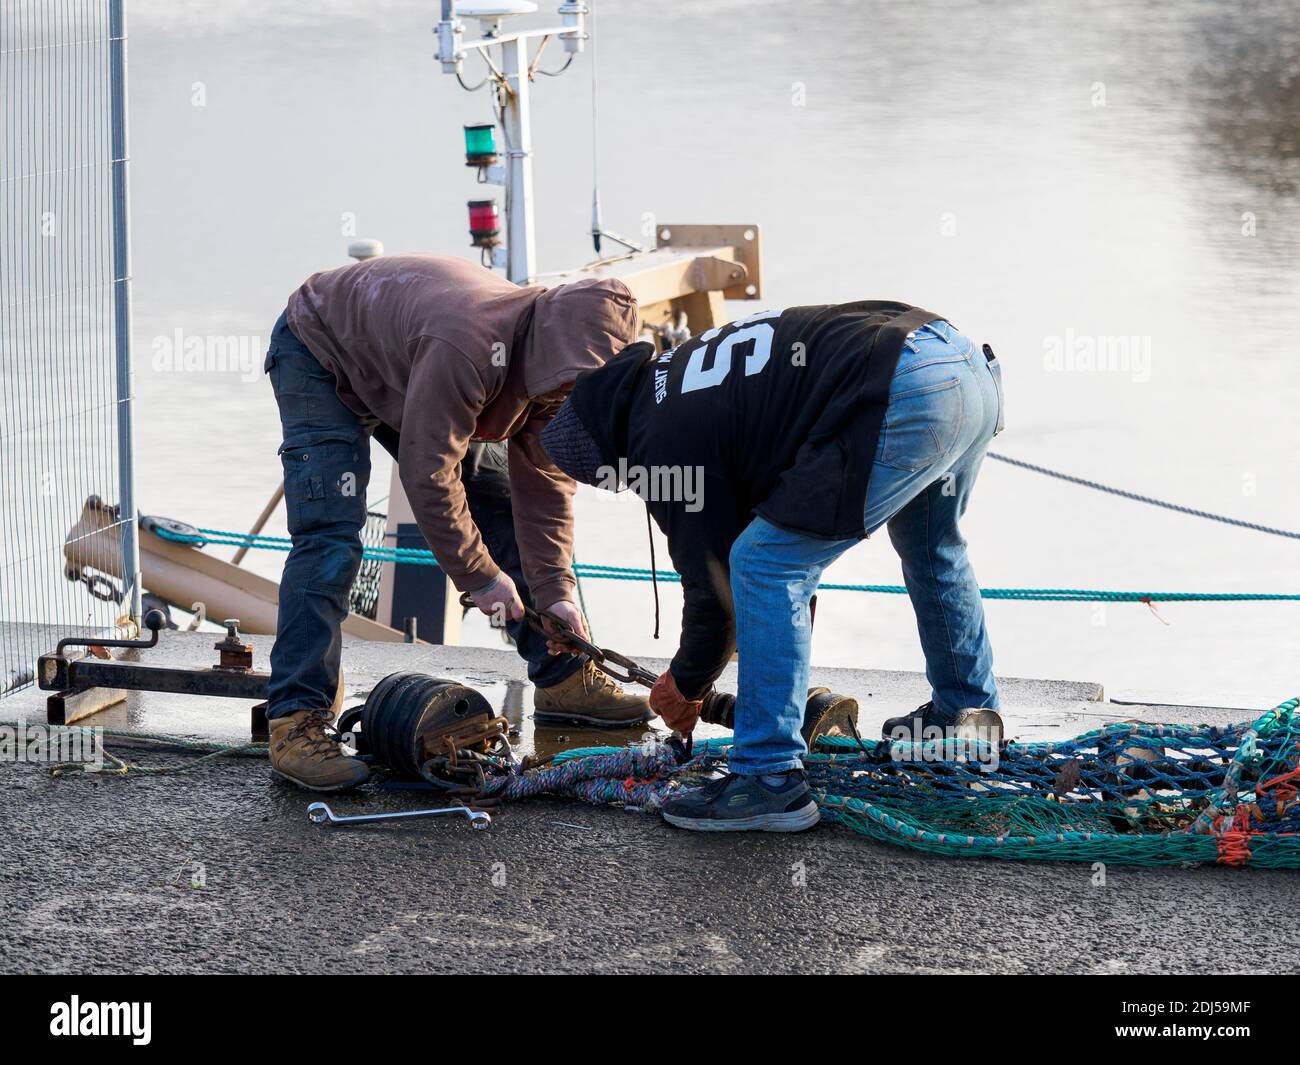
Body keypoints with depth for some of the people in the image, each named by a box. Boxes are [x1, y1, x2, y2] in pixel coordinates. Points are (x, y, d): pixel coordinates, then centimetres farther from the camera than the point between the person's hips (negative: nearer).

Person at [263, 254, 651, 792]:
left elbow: (545, 482, -7)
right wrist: (479, 574, -27)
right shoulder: (468, 346, -43)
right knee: (330, 539, -22)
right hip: (321, 358, -8)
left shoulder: (556, 367, -16)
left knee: (504, 508, 5)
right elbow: (427, 475, -37)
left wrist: (555, 592, -12)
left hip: (398, 360, 8)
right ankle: (295, 720, -24)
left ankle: (564, 680, 16)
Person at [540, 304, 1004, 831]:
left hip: (906, 399, -10)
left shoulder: (664, 440, 0)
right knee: (931, 549, 35)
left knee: (765, 567, -2)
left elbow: (715, 582, 8)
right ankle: (966, 712, 52)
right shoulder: (680, 370, 28)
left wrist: (685, 686, 25)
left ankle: (770, 781, 0)